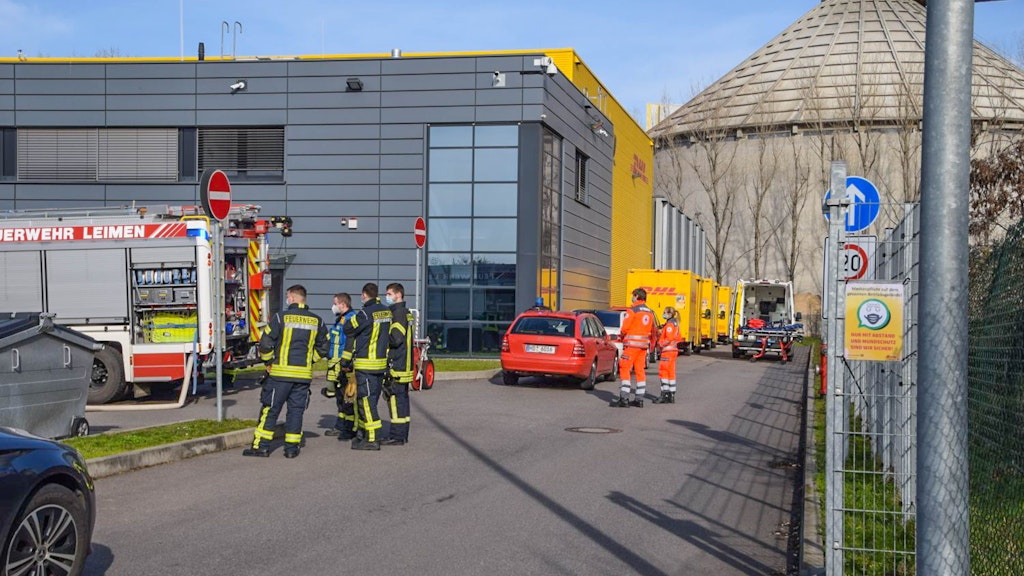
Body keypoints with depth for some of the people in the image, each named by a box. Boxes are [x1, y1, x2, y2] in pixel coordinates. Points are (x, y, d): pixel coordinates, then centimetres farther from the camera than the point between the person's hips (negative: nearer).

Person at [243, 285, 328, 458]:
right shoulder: (317, 321, 5)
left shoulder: (281, 317, -8)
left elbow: (265, 344, -9)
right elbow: (323, 347, 11)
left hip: (280, 372, -3)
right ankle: (291, 447, 10)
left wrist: (268, 362, 5)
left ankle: (260, 446, 6)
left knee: (270, 409, 5)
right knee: (296, 410, 9)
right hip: (304, 374, 3)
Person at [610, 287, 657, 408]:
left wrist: (621, 336, 6)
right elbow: (654, 329, 17)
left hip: (632, 344, -8)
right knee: (640, 371, 10)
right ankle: (639, 399, 10)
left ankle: (624, 399, -10)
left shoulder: (632, 310, -10)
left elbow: (624, 327, -13)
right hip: (644, 344, 8)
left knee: (624, 369, -5)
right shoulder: (650, 312, 14)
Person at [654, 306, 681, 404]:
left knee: (663, 372, -8)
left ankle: (664, 395, -9)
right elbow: (677, 338, 20)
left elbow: (669, 338, -22)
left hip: (668, 351, -10)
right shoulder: (675, 324, 16)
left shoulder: (669, 324, -14)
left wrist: (660, 344, -10)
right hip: (673, 350, 10)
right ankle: (671, 396, 13)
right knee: (671, 373, 11)